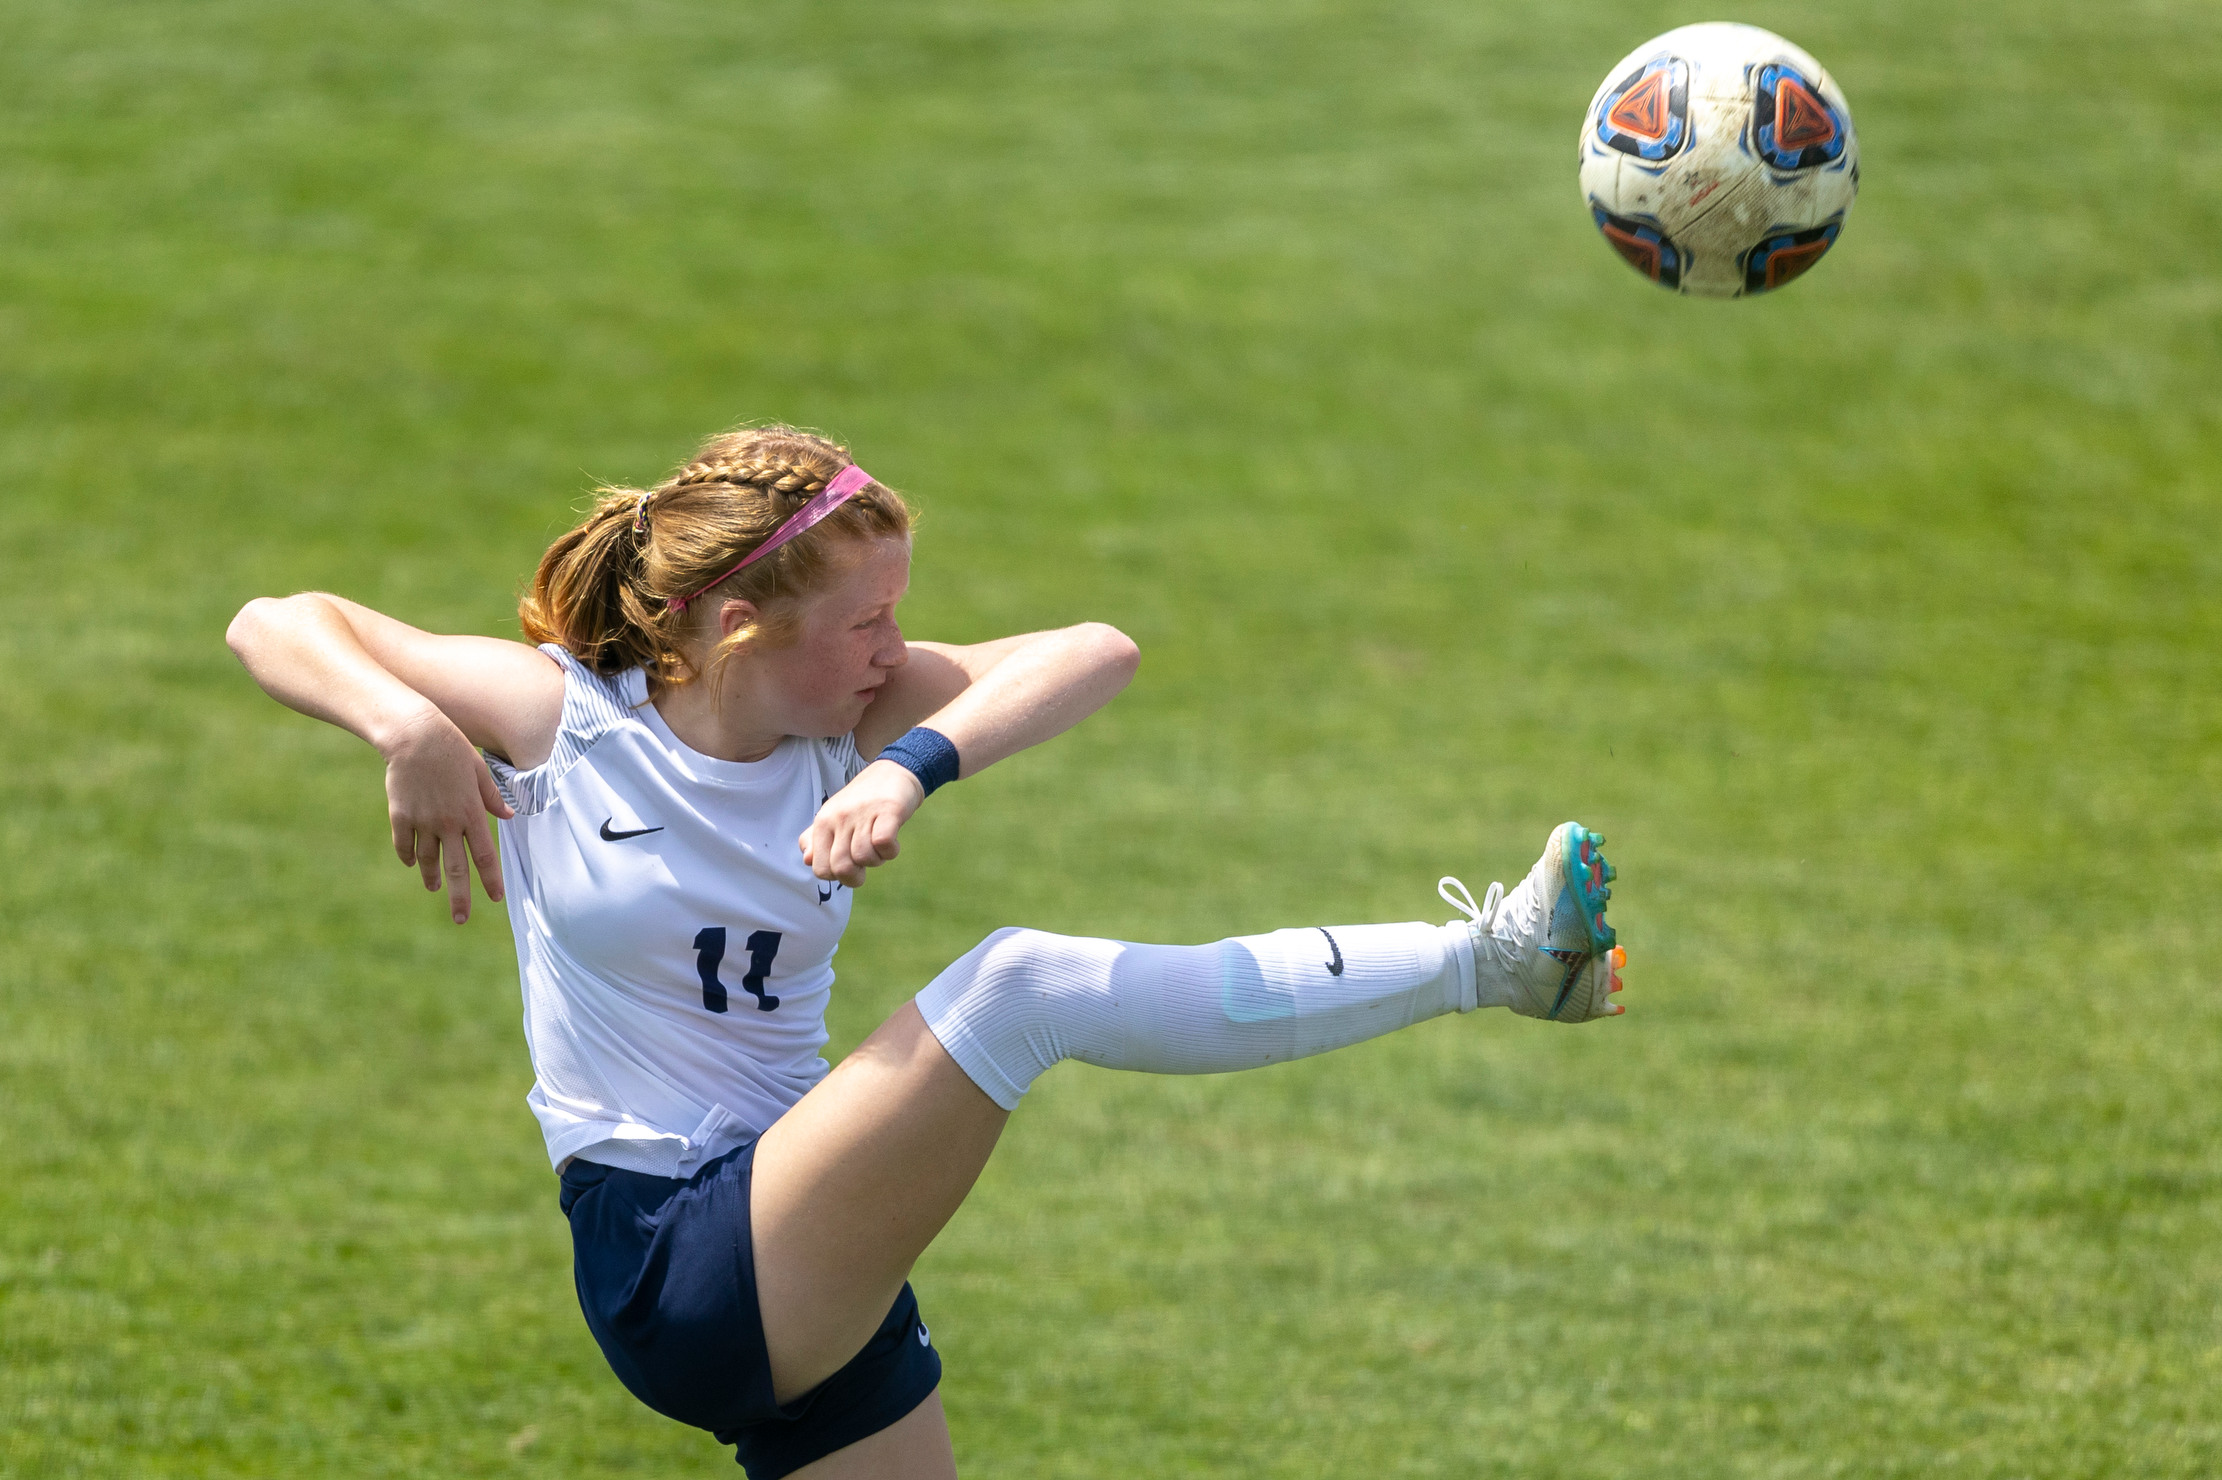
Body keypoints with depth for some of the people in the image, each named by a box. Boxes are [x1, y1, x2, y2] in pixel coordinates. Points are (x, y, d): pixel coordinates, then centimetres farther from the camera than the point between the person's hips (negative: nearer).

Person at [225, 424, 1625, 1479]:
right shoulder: (558, 717, -6)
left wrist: (914, 764, -29)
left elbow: (1097, 654, -13)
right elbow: (275, 625, -6)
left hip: (809, 1257, 6)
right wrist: (409, 726, -25)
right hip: (668, 1261, -6)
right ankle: (1483, 959, -21)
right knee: (1017, 986, -23)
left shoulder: (851, 721, 2)